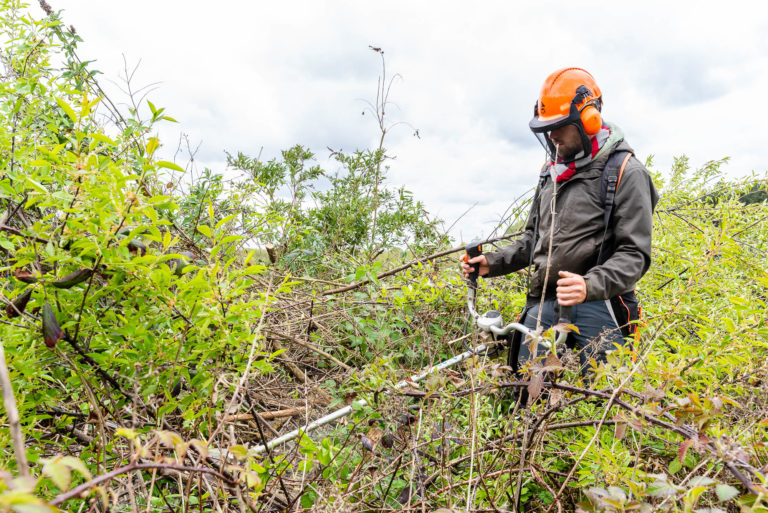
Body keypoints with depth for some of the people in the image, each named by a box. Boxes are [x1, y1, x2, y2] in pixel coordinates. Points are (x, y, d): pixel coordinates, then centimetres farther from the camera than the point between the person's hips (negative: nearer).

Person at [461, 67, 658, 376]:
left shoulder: (625, 173, -5)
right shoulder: (552, 171, 15)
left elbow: (633, 255, -10)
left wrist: (590, 285, -27)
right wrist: (492, 263, 8)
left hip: (597, 305, -5)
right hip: (543, 303, 6)